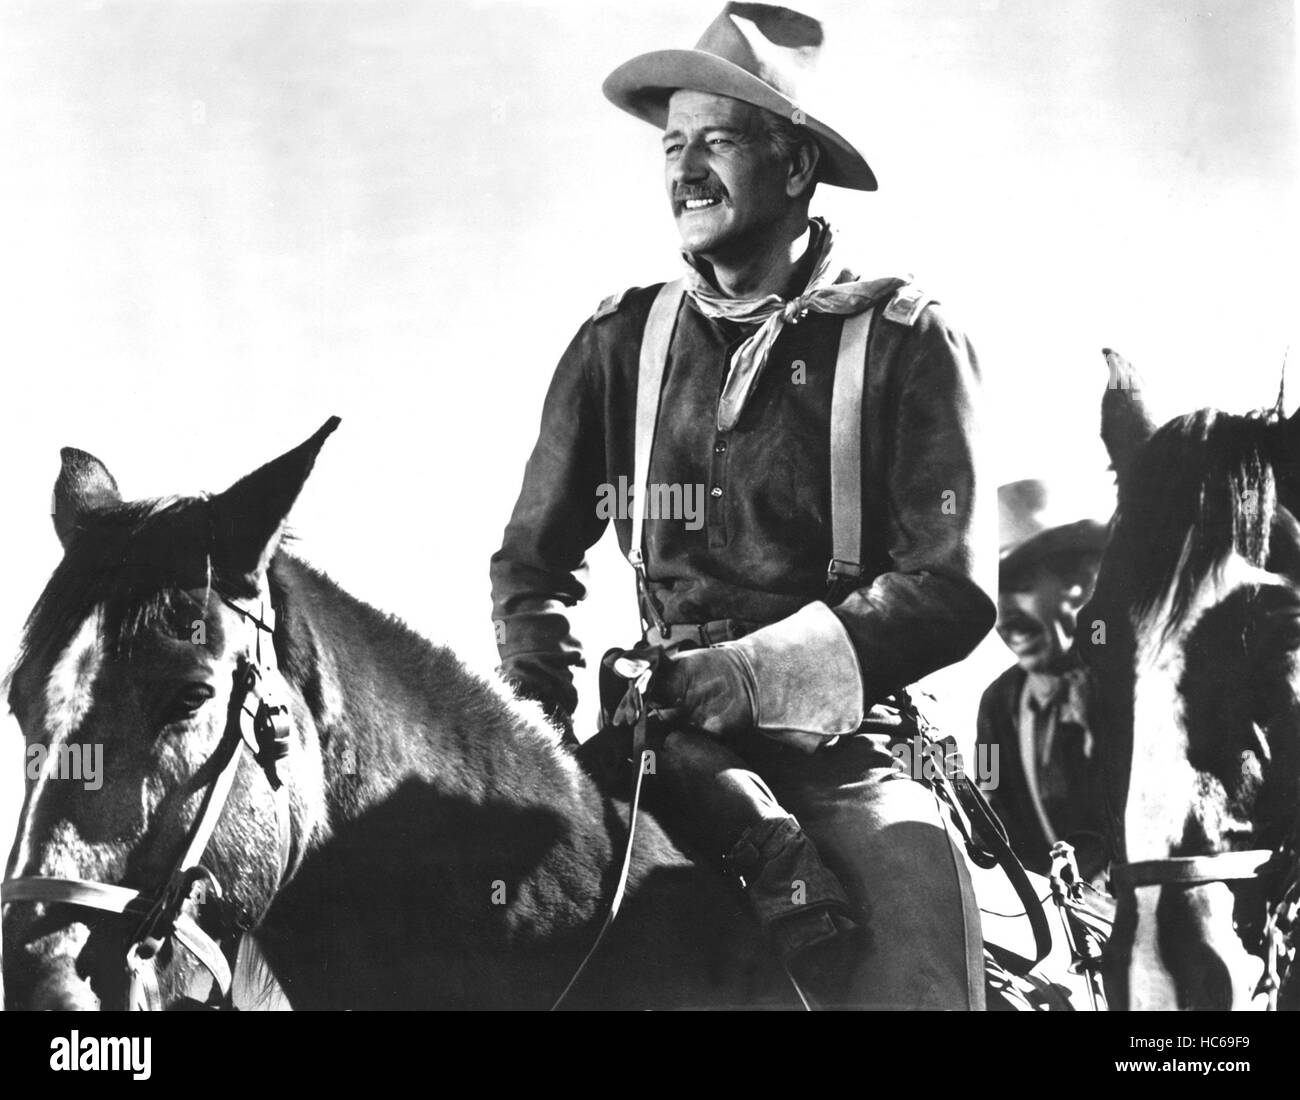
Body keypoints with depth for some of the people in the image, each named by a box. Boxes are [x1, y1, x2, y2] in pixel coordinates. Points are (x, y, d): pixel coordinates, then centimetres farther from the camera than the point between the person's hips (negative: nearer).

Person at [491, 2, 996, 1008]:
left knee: (915, 973, -24)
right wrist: (538, 704, -6)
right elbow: (534, 557, 15)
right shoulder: (621, 343, 11)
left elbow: (952, 588, -8)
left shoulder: (905, 342, 0)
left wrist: (758, 672, -20)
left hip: (848, 750, -2)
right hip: (672, 737, 2)